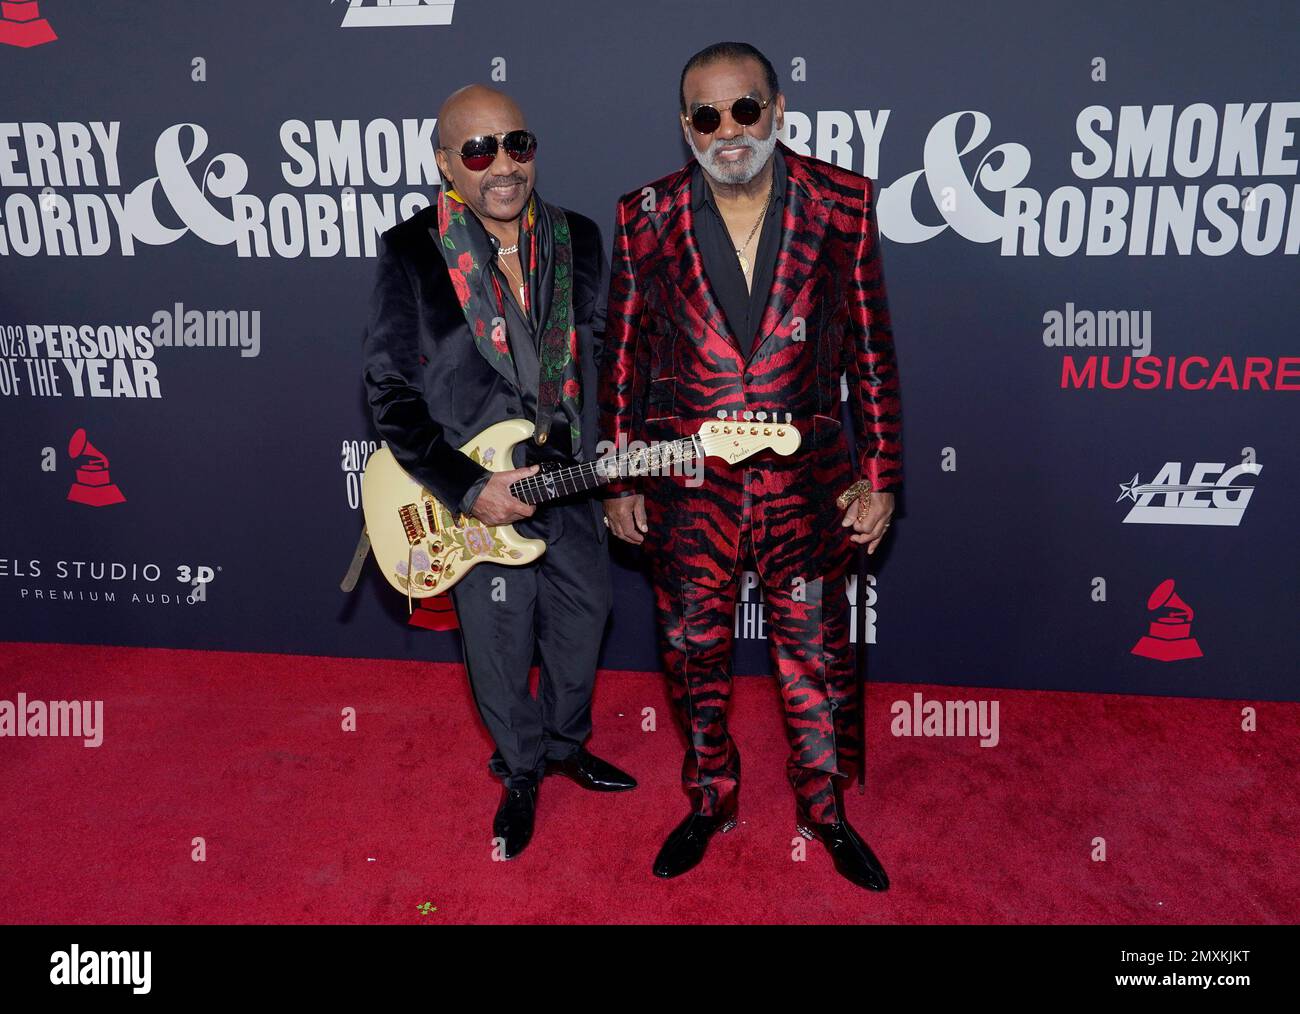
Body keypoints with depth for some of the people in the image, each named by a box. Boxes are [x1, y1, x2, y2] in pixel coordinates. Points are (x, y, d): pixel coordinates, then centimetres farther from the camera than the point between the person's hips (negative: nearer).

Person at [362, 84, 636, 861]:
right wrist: (467, 488, -18)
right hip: (478, 500, -3)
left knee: (581, 629, 19)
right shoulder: (411, 254, -11)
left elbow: (605, 361, 9)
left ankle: (565, 744, 47)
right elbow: (391, 391, -10)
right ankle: (521, 774, 39)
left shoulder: (580, 241, 0)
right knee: (501, 655, 12)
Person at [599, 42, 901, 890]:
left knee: (818, 655, 12)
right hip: (685, 485, 1)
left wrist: (881, 473, 0)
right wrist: (621, 480, 4)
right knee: (694, 653, 14)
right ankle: (711, 800, 39)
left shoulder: (842, 205, -2)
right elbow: (623, 357, 4)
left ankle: (825, 810, 36)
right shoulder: (647, 217, -1)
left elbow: (872, 350, 1)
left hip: (805, 484, 0)